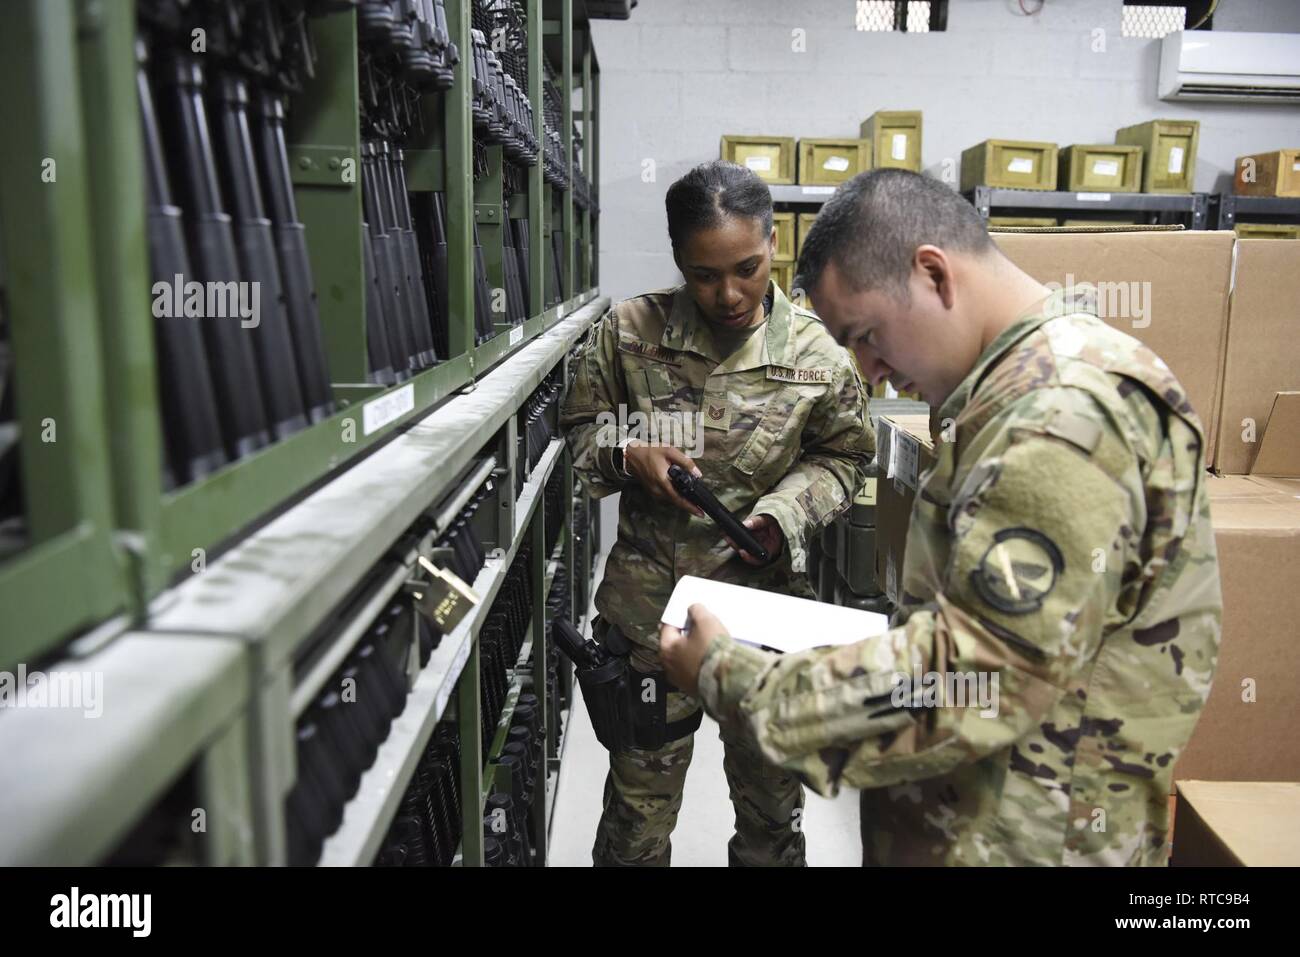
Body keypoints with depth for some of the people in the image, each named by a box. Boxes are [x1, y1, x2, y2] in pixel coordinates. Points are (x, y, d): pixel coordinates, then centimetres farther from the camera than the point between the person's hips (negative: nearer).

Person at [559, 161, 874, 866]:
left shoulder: (816, 352, -6)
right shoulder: (629, 332, -6)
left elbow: (840, 458, 6)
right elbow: (578, 426, 6)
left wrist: (784, 512, -13)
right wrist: (628, 453, -15)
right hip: (650, 602, 0)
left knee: (771, 805, 20)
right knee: (639, 809, 14)